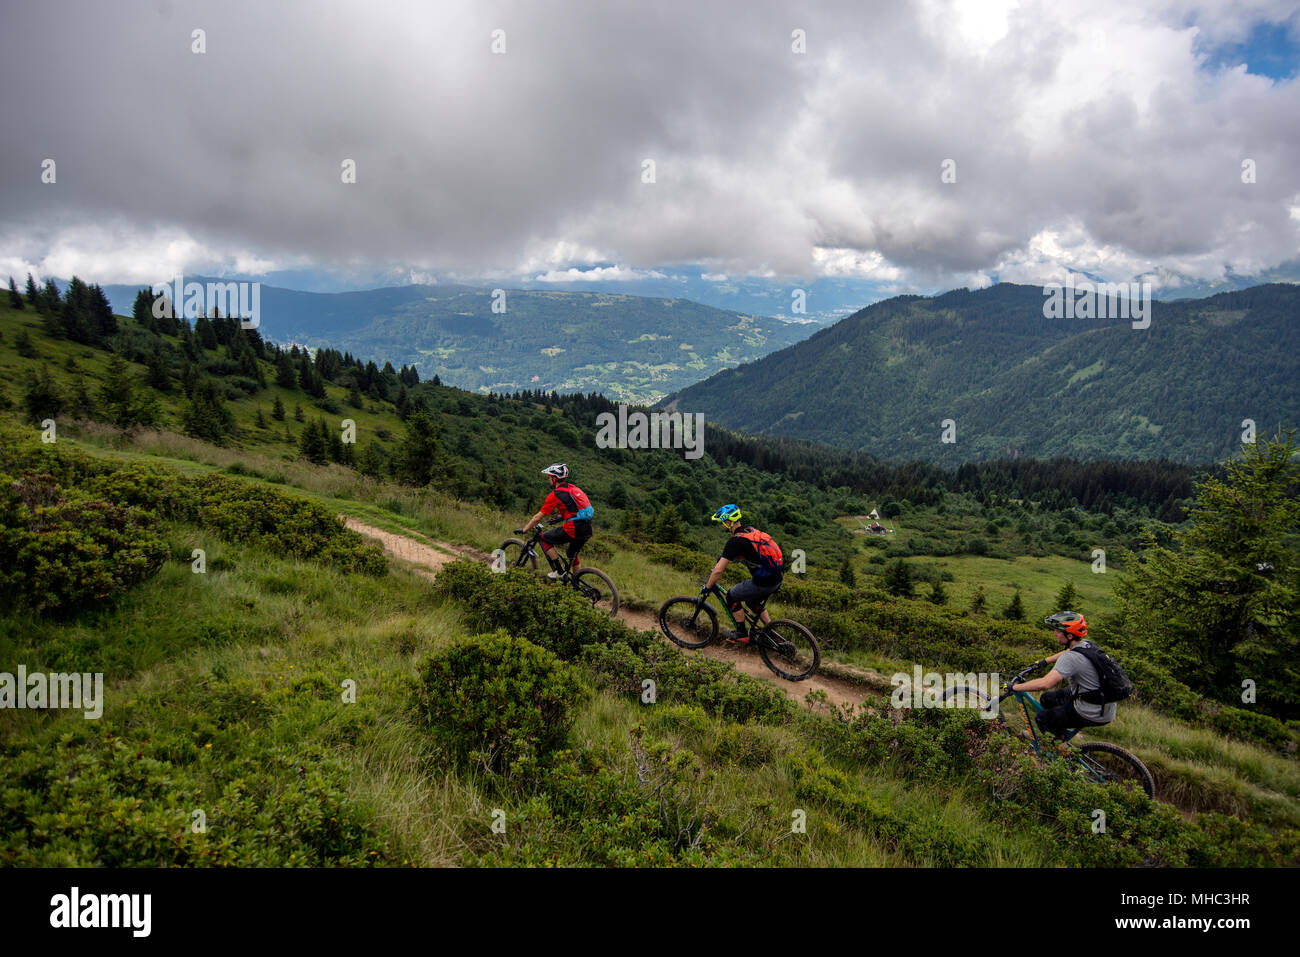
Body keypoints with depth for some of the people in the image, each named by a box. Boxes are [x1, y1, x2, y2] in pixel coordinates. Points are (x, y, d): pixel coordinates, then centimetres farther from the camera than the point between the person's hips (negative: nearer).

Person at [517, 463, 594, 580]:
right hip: (587, 530, 8)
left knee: (544, 538, 10)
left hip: (574, 529, -8)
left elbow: (538, 517, -1)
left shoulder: (556, 495, -6)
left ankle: (559, 573, 8)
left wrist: (524, 530, 11)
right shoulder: (573, 488, 16)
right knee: (573, 555, 29)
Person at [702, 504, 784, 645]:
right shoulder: (751, 530, 12)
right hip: (778, 578, 8)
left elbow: (718, 571, -13)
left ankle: (742, 635, 19)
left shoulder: (735, 541, -14)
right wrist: (722, 559, 40)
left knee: (732, 597, 10)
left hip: (763, 583, -8)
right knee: (752, 601, 29)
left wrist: (707, 587, 1)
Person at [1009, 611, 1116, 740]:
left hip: (1093, 715, -8)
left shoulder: (1070, 658, -30)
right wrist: (1044, 661, 27)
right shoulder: (1086, 644, -2)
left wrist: (1014, 687, -26)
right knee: (1046, 699, 19)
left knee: (1042, 718, 4)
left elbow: (1044, 684, -37)